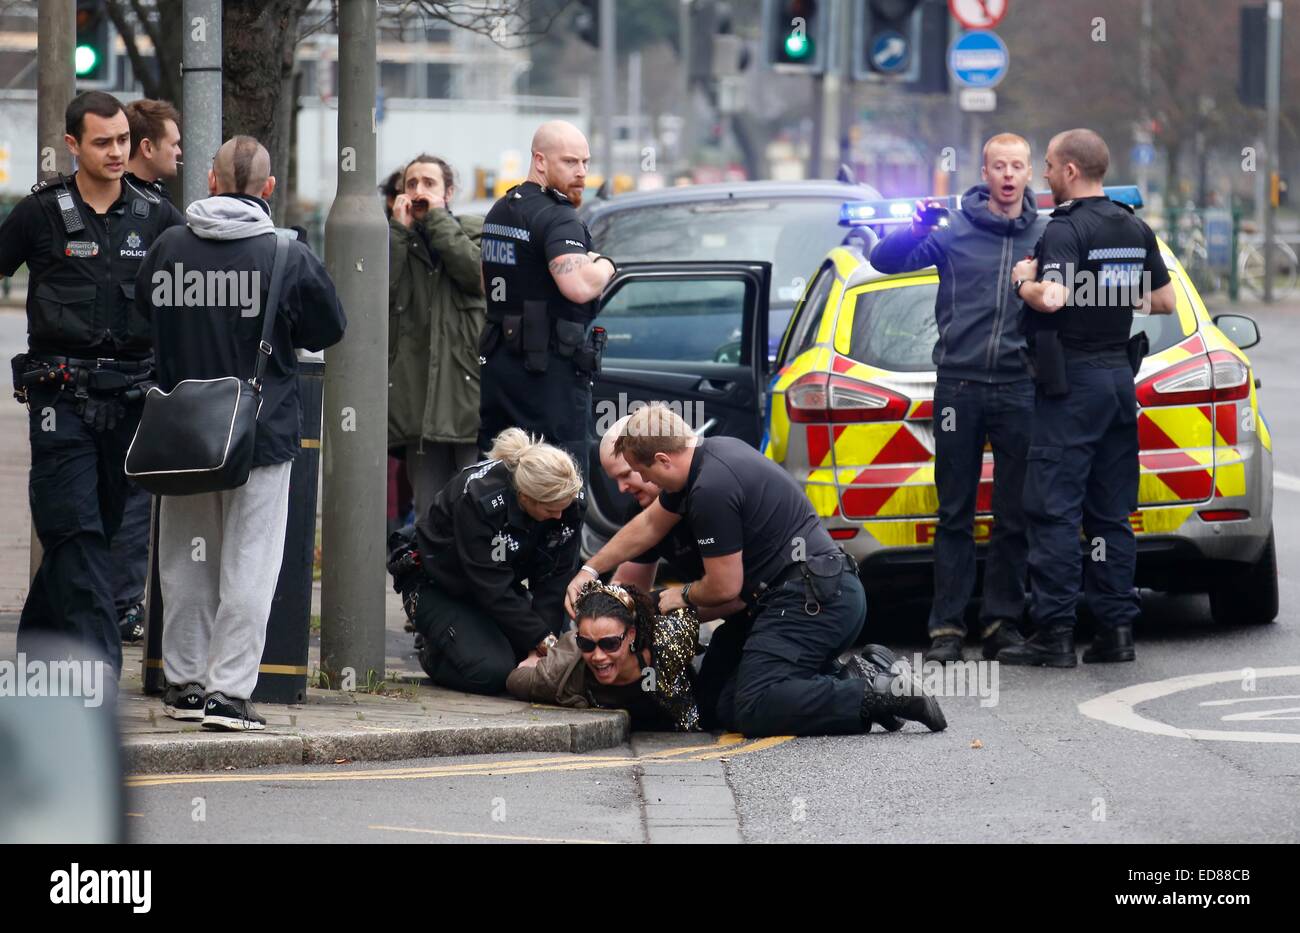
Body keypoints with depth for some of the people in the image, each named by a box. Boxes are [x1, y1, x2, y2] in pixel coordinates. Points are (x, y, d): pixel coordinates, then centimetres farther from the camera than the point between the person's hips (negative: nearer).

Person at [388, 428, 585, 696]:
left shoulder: (572, 501, -18)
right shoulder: (478, 497, -35)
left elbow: (554, 579, -15)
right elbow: (491, 587, -33)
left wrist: (541, 644, -25)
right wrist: (542, 640, -32)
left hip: (500, 586, 6)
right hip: (436, 587, -6)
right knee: (491, 672, -26)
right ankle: (432, 651, 8)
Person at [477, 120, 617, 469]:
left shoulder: (499, 212, 16)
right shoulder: (556, 217, -14)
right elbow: (578, 287, -29)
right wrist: (604, 267, -6)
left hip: (497, 362, 9)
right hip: (551, 369, -9)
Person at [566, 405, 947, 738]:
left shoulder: (712, 489, -16)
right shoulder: (710, 453, 16)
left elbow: (724, 587, -10)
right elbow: (649, 525, 32)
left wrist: (683, 597, 12)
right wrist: (589, 571, 36)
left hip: (812, 600, -10)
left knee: (752, 712, -22)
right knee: (728, 709, 3)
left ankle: (877, 696, -23)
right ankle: (860, 681, -1)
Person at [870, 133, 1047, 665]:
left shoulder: (1046, 236, 6)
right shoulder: (955, 232, 2)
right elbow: (885, 261, 0)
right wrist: (914, 234, -21)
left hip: (1019, 389, 1)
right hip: (958, 385, -1)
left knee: (1014, 516, 4)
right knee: (955, 514, 2)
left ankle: (1002, 621, 12)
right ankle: (946, 627, 4)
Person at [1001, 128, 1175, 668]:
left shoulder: (1066, 229, -14)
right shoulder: (1136, 230, 10)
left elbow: (1051, 298, -28)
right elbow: (1164, 303, 16)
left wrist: (1025, 282, -8)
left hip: (1072, 380, -8)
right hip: (1121, 376, 8)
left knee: (1055, 510, -6)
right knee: (1111, 513, 11)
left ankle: (1055, 632, -9)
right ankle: (1117, 628, 9)